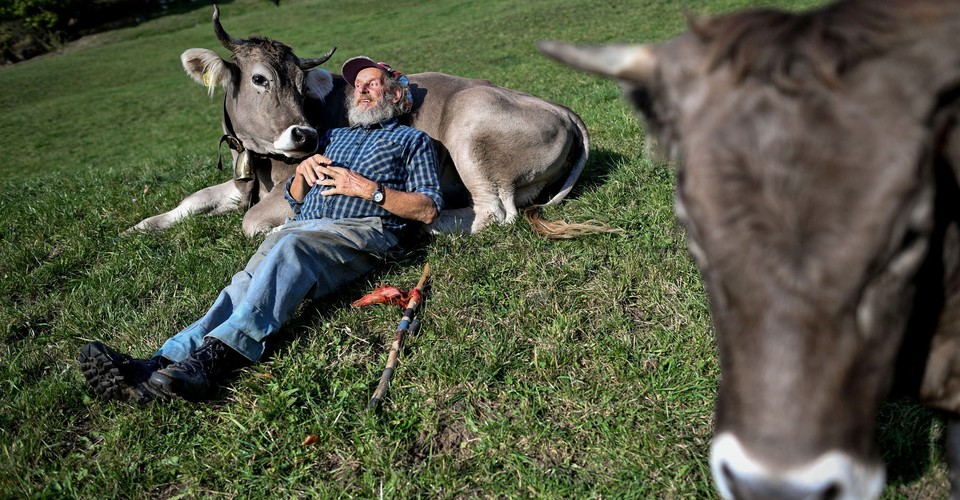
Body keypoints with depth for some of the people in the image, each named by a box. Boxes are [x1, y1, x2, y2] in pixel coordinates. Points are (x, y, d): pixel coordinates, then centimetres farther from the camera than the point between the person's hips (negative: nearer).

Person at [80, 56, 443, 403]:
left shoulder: (413, 141, 21)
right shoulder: (333, 136, 36)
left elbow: (428, 210, 6)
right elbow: (294, 200, 32)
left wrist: (368, 188, -4)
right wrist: (302, 171, 9)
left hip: (360, 232, -5)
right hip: (300, 228, 5)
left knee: (291, 247, -37)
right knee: (249, 281, -26)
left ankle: (211, 359, -52)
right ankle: (163, 364, -45)